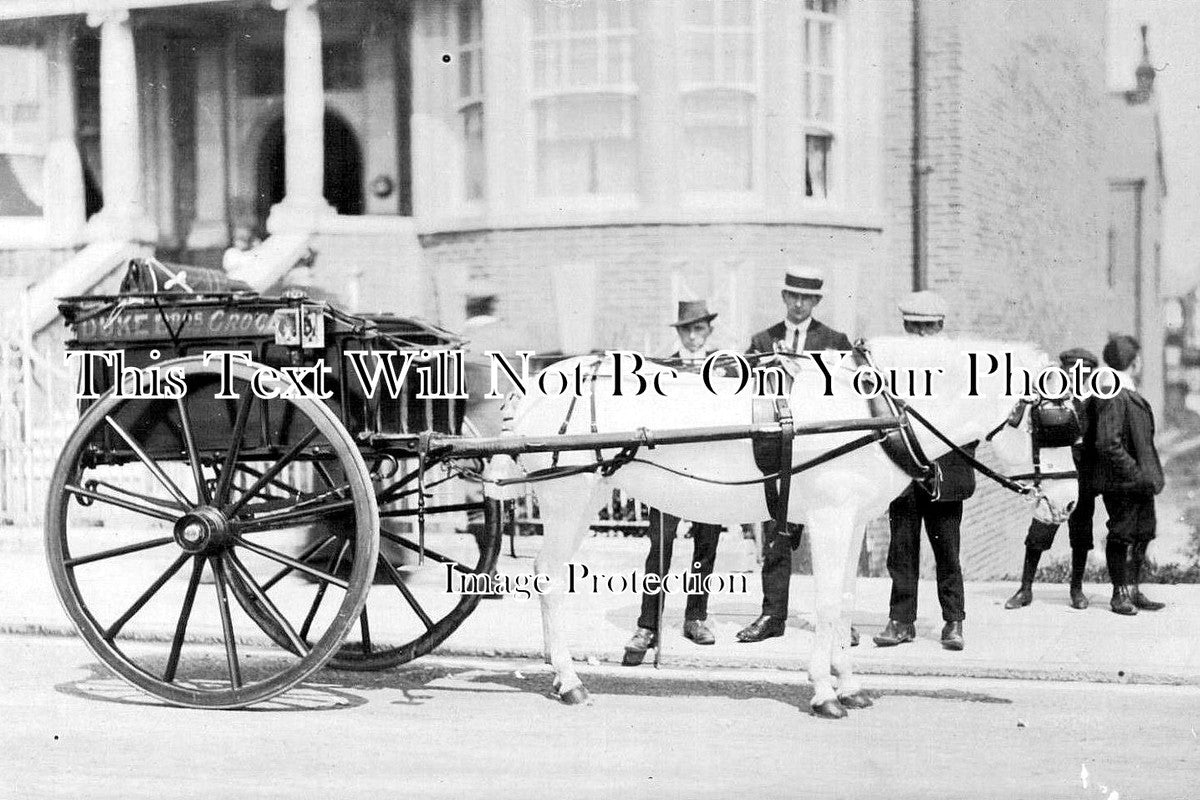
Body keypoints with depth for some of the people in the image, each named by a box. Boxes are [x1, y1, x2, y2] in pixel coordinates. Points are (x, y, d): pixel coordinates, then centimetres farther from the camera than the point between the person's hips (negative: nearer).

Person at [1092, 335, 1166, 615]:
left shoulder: (1132, 396, 14)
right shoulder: (1113, 398, -19)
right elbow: (1108, 445, -25)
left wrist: (1150, 476, 16)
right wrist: (1136, 474, -23)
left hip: (1140, 484, 10)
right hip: (1121, 483, -10)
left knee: (1142, 534, 15)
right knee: (1122, 536, 0)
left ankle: (1134, 591, 24)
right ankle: (1120, 594, 12)